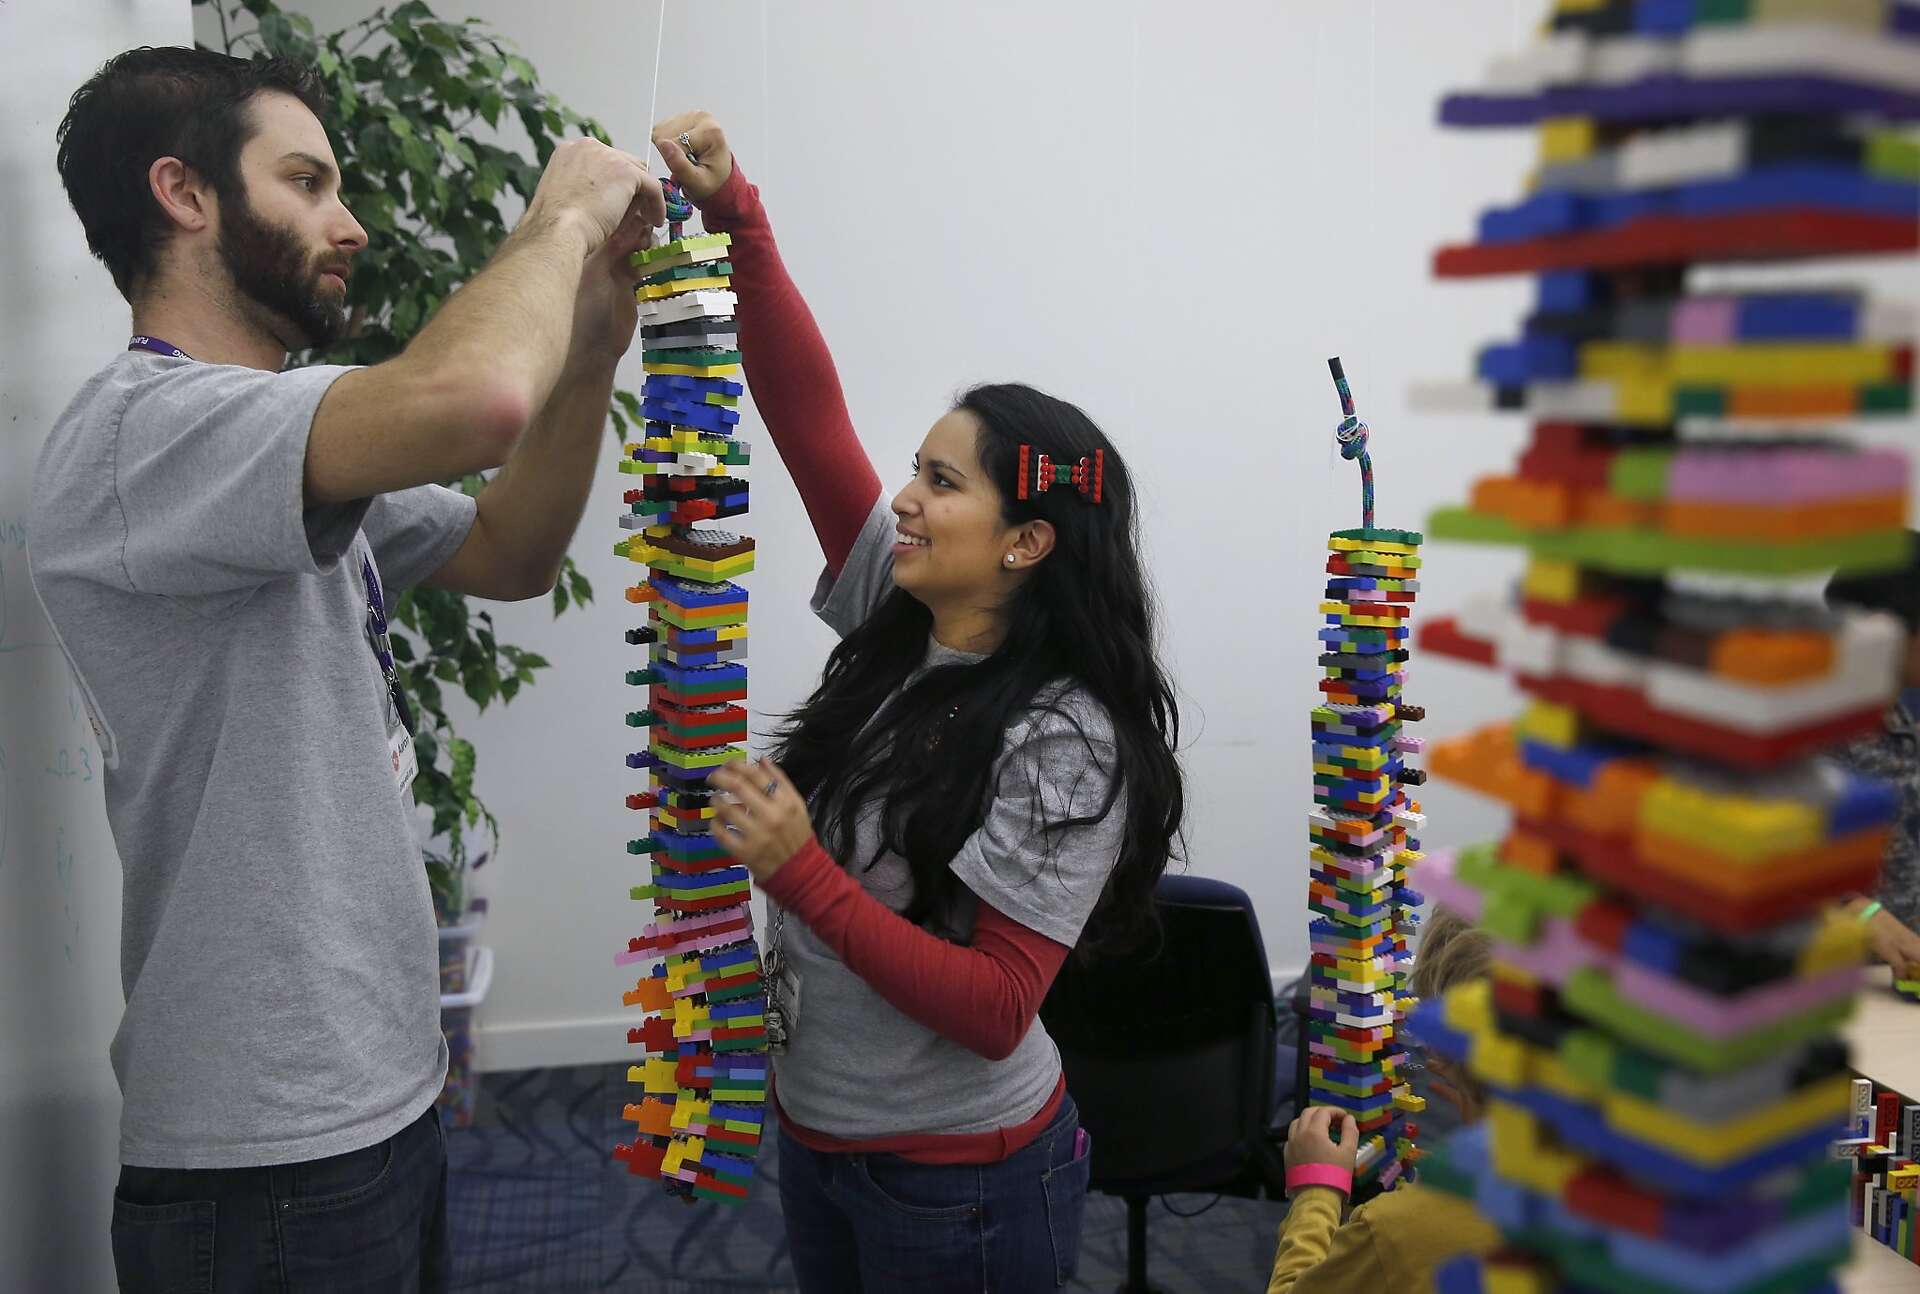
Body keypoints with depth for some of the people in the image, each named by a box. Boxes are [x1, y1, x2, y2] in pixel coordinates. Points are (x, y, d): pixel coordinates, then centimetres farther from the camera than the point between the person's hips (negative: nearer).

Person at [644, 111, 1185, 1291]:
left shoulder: (1064, 746, -24)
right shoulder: (895, 619, -5)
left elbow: (996, 1008, -25)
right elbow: (812, 418, -9)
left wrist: (803, 876, -30)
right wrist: (734, 213, -16)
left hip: (959, 1180, -6)